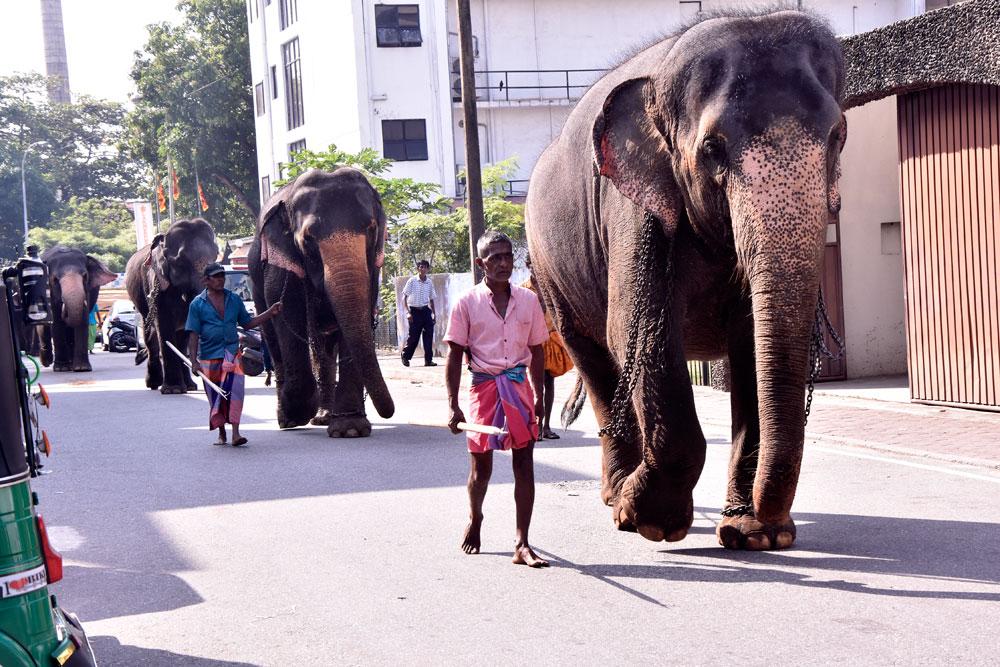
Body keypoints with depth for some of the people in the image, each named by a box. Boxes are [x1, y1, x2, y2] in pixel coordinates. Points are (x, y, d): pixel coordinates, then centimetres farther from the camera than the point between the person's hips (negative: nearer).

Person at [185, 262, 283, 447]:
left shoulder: (234, 300, 9)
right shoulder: (197, 304, 0)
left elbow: (247, 323, 17)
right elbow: (194, 334, -3)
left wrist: (271, 312, 7)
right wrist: (194, 361, -11)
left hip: (232, 352, 1)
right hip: (209, 356, -1)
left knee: (234, 390, -18)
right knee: (215, 396, 8)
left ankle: (235, 433, -22)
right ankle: (221, 433, 25)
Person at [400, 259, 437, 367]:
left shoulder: (429, 283, 7)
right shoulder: (412, 281, -5)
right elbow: (404, 297, -5)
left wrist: (434, 313, 11)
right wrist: (408, 312, -13)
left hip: (426, 310, 4)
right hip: (414, 310, -4)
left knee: (429, 335, -3)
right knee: (413, 336, -2)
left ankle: (428, 359, 2)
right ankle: (405, 356, 19)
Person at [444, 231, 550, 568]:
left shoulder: (528, 300, 5)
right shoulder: (468, 303, -3)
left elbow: (536, 351, 13)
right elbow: (454, 355, -3)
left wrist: (538, 396, 9)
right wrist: (453, 406, -7)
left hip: (519, 387, 2)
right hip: (483, 386, -2)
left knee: (524, 461, -5)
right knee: (480, 464, 9)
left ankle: (522, 544, -4)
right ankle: (474, 521, 38)